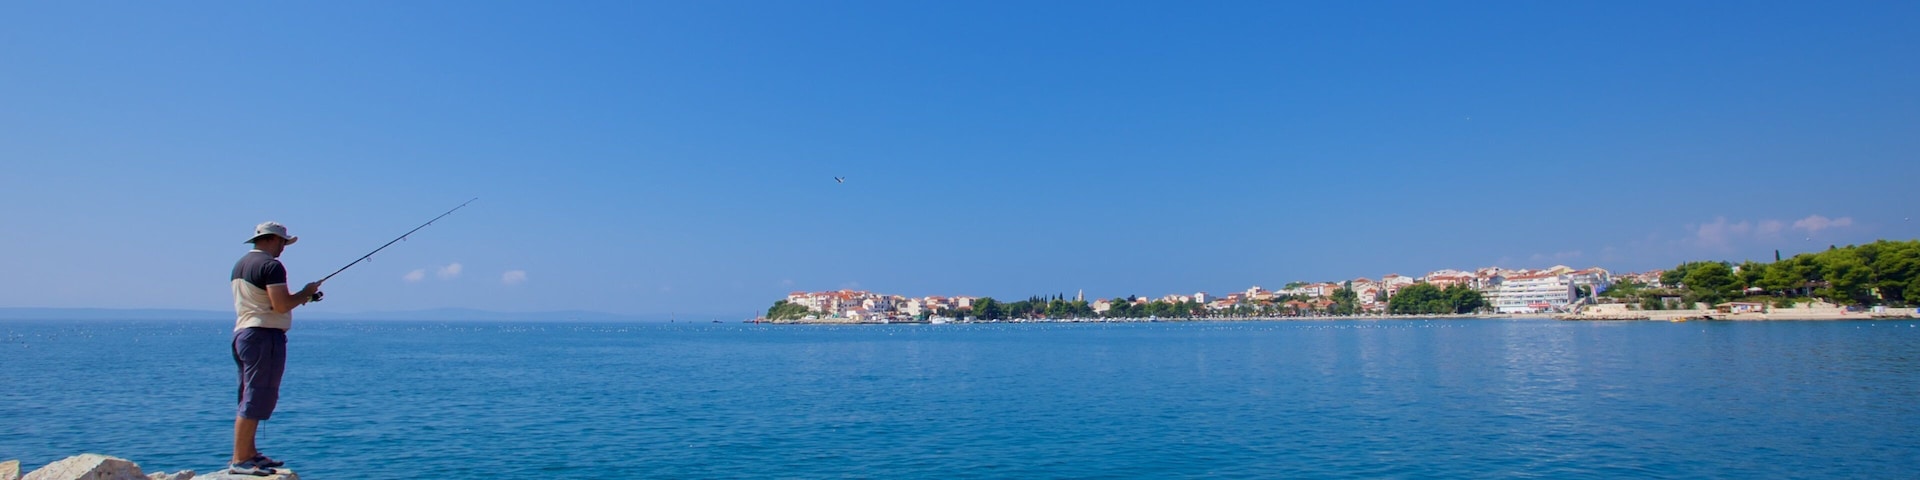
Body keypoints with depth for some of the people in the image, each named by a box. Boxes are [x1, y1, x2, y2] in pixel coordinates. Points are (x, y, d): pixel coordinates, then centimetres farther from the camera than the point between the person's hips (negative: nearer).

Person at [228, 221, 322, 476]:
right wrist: (305, 293, -5)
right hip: (265, 336, -10)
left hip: (243, 333, 10)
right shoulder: (271, 265, -13)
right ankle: (239, 460, -8)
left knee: (250, 398, 15)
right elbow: (280, 306, -21)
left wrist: (296, 298, 18)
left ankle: (250, 454, 22)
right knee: (256, 400, -8)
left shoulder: (241, 264, 17)